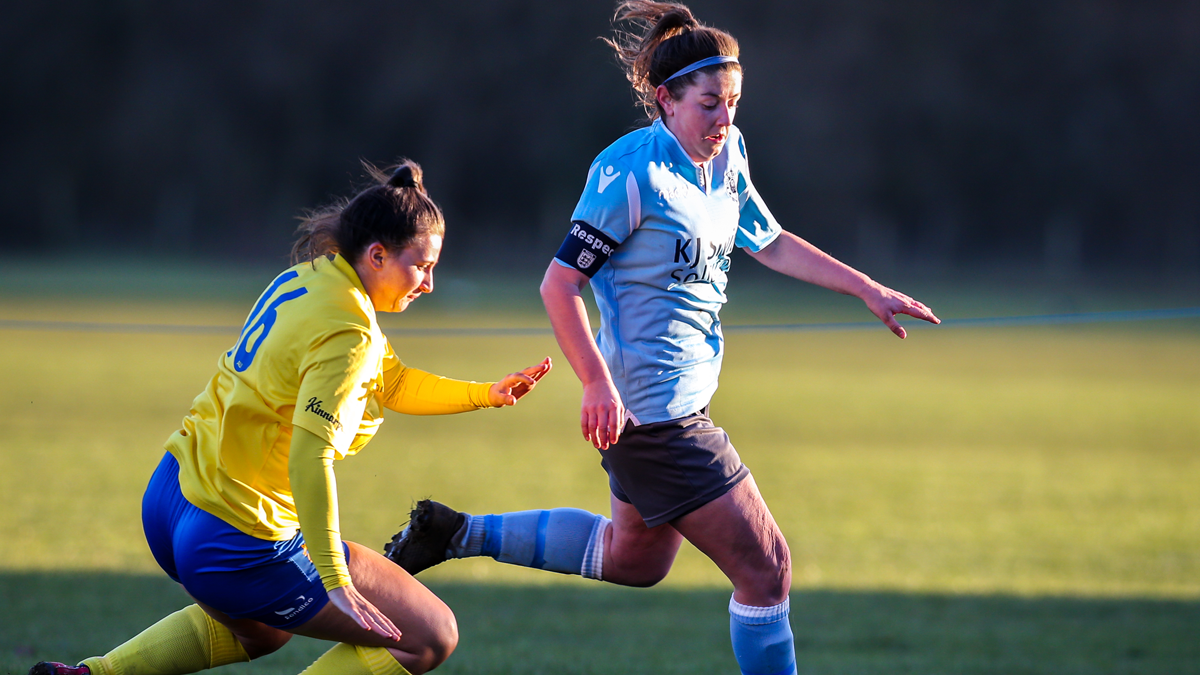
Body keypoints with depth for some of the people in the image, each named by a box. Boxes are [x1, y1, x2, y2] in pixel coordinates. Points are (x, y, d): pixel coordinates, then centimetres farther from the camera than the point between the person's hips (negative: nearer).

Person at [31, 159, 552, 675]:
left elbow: (390, 382, 20)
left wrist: (484, 394, 10)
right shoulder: (349, 332, -20)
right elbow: (308, 458, -29)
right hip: (238, 545, -10)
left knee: (261, 632, 39)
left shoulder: (305, 279, 8)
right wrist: (336, 580, -30)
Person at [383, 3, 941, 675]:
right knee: (766, 569, -7)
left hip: (683, 399, 10)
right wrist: (598, 383, -26)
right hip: (653, 410, -10)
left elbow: (772, 243, 22)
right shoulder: (631, 172, -19)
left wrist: (869, 290, 18)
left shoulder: (727, 156, 6)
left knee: (634, 558, 28)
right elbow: (560, 284, -17)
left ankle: (457, 532, 33)